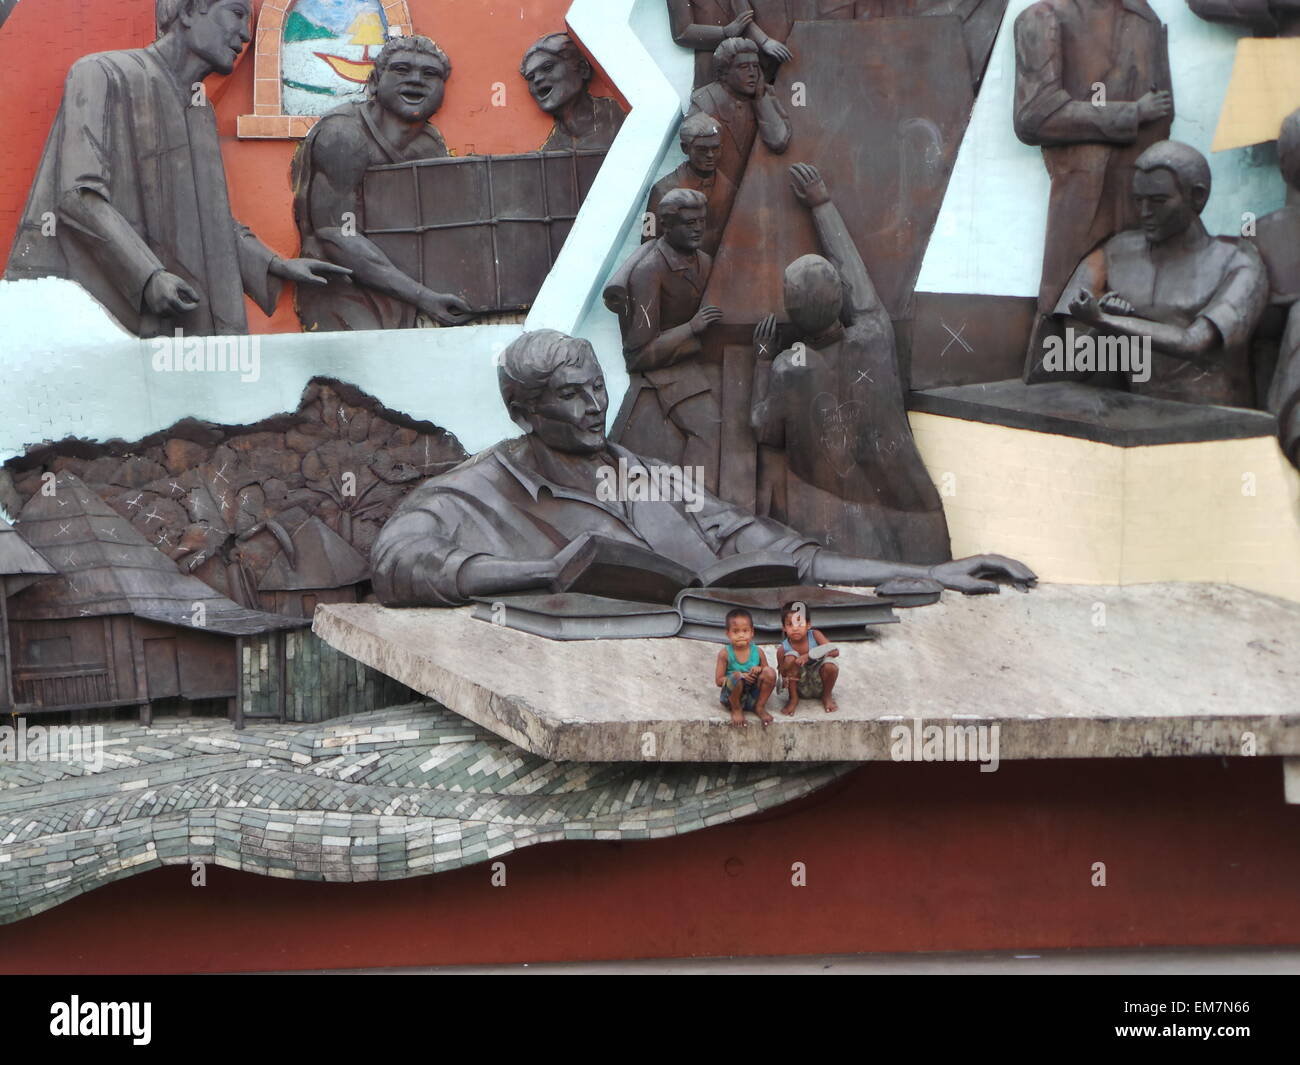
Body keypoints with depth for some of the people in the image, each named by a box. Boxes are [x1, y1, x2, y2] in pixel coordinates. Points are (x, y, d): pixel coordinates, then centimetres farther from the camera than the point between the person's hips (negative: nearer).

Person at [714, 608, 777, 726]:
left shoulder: (758, 652, 1)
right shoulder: (725, 653, -6)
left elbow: (768, 677, 10)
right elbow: (718, 680, -8)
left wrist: (760, 670, -14)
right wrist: (740, 677, -22)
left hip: (754, 696, 3)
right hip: (731, 697, -3)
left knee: (770, 672, -21)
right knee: (736, 675, -35)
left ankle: (760, 707, -1)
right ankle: (736, 710, -8)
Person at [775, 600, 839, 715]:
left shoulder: (814, 635, -15)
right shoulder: (783, 649, -15)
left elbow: (835, 652, -26)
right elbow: (782, 672, -4)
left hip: (818, 684, 0)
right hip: (800, 688, 0)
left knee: (830, 666, -31)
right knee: (790, 657, -25)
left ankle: (827, 696, 2)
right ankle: (793, 699, -7)